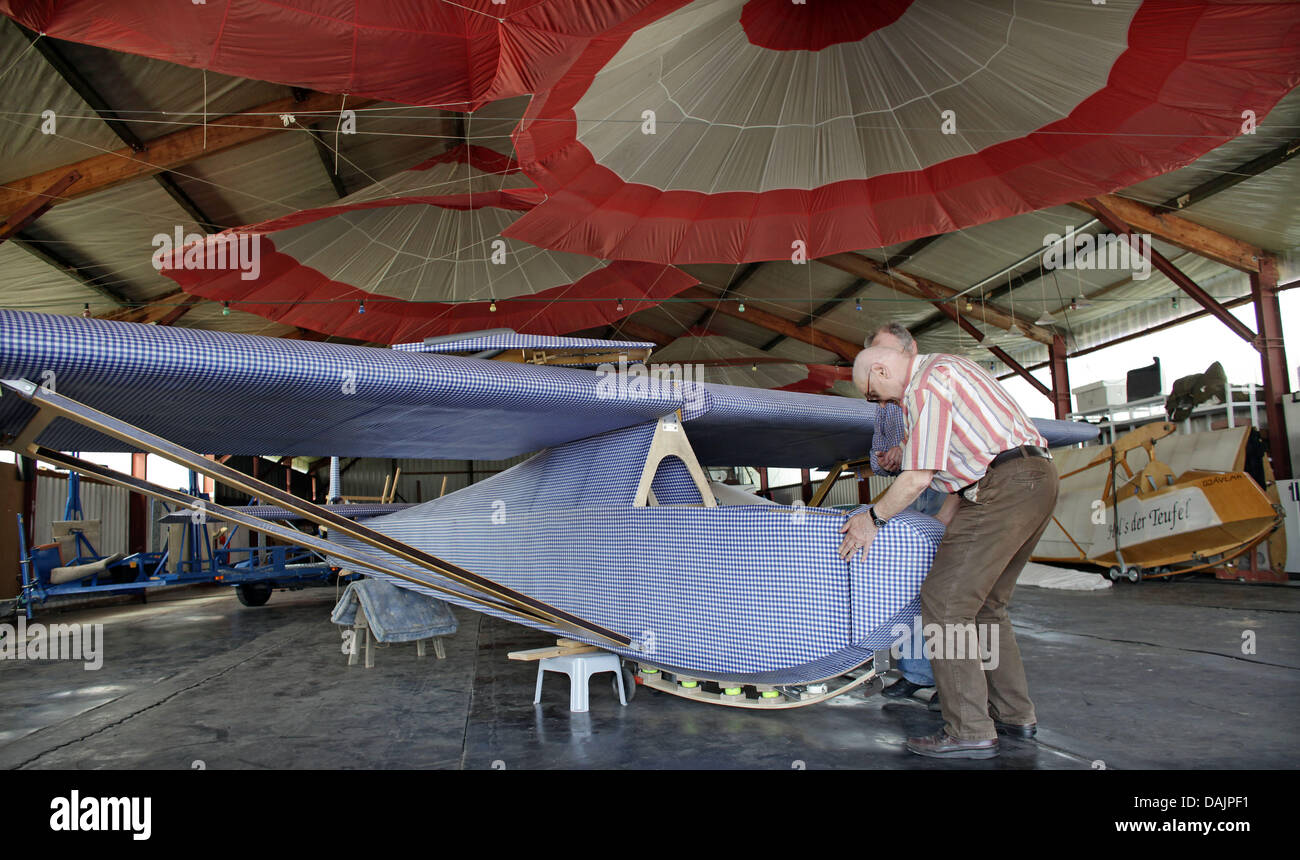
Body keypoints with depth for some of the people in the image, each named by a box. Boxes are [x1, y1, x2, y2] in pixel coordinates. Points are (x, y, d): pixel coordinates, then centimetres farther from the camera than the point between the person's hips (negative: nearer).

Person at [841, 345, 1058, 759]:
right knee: (984, 604, 17)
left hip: (1005, 487, -11)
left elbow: (918, 478, -13)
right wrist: (941, 523, 24)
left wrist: (873, 518, -1)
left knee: (944, 603, -8)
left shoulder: (925, 385, -9)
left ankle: (969, 731, -5)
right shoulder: (946, 366, 23)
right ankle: (1015, 714, 24)